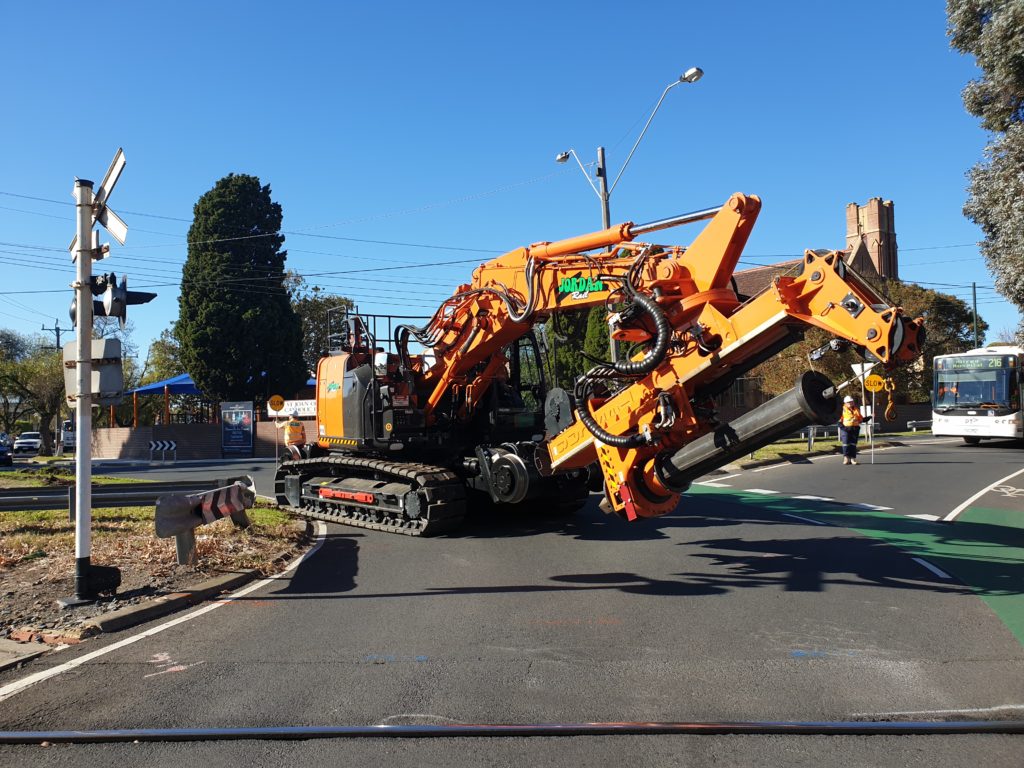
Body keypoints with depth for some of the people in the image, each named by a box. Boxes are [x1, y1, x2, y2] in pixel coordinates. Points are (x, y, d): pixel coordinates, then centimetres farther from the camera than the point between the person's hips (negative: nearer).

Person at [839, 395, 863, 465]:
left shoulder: (856, 410, 13)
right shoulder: (843, 410, 0)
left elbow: (861, 419, 18)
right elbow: (839, 420, -2)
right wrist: (842, 426, -15)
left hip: (855, 429, 4)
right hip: (846, 429, -4)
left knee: (853, 444, 5)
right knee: (846, 444, -8)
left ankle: (853, 458, 9)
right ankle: (846, 458, -2)